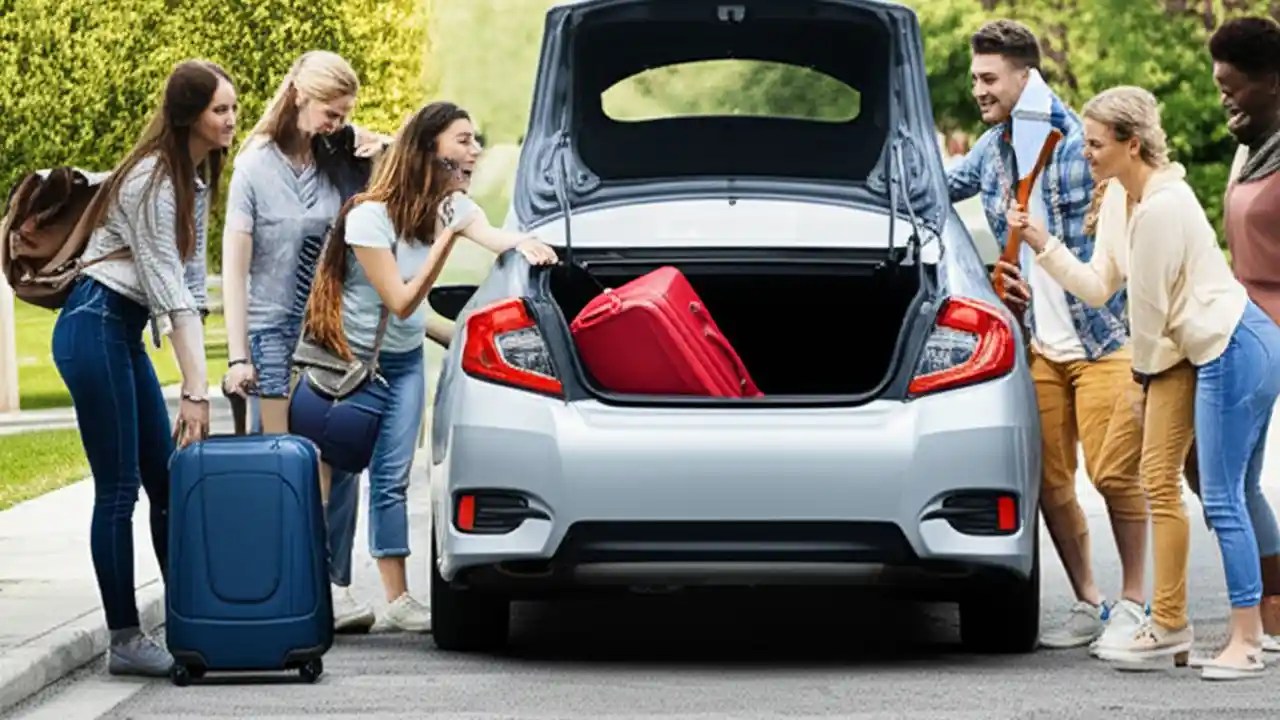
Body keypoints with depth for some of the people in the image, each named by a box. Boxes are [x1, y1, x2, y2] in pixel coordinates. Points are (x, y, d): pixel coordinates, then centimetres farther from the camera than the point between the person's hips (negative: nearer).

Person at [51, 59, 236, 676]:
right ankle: (124, 641, -2)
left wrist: (196, 383, 6)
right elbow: (168, 288, -20)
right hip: (94, 328, -9)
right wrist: (194, 389, -21)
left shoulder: (197, 179, 11)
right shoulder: (151, 180, -17)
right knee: (118, 490, -7)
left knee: (169, 482, 10)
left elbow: (190, 280, 13)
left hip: (125, 337, 9)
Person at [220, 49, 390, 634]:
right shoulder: (257, 165, -5)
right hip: (275, 335, -3)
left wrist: (386, 151, -7)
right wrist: (238, 355, -10)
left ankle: (333, 588, 3)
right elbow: (234, 264, -6)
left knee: (339, 465, -1)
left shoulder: (341, 162, 3)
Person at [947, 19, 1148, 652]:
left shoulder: (1081, 142, -13)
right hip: (1042, 345, 7)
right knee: (1050, 481, 5)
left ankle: (1133, 602, 5)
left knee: (1113, 472, -9)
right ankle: (1087, 605, 16)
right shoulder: (993, 148, 8)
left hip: (1102, 338, -7)